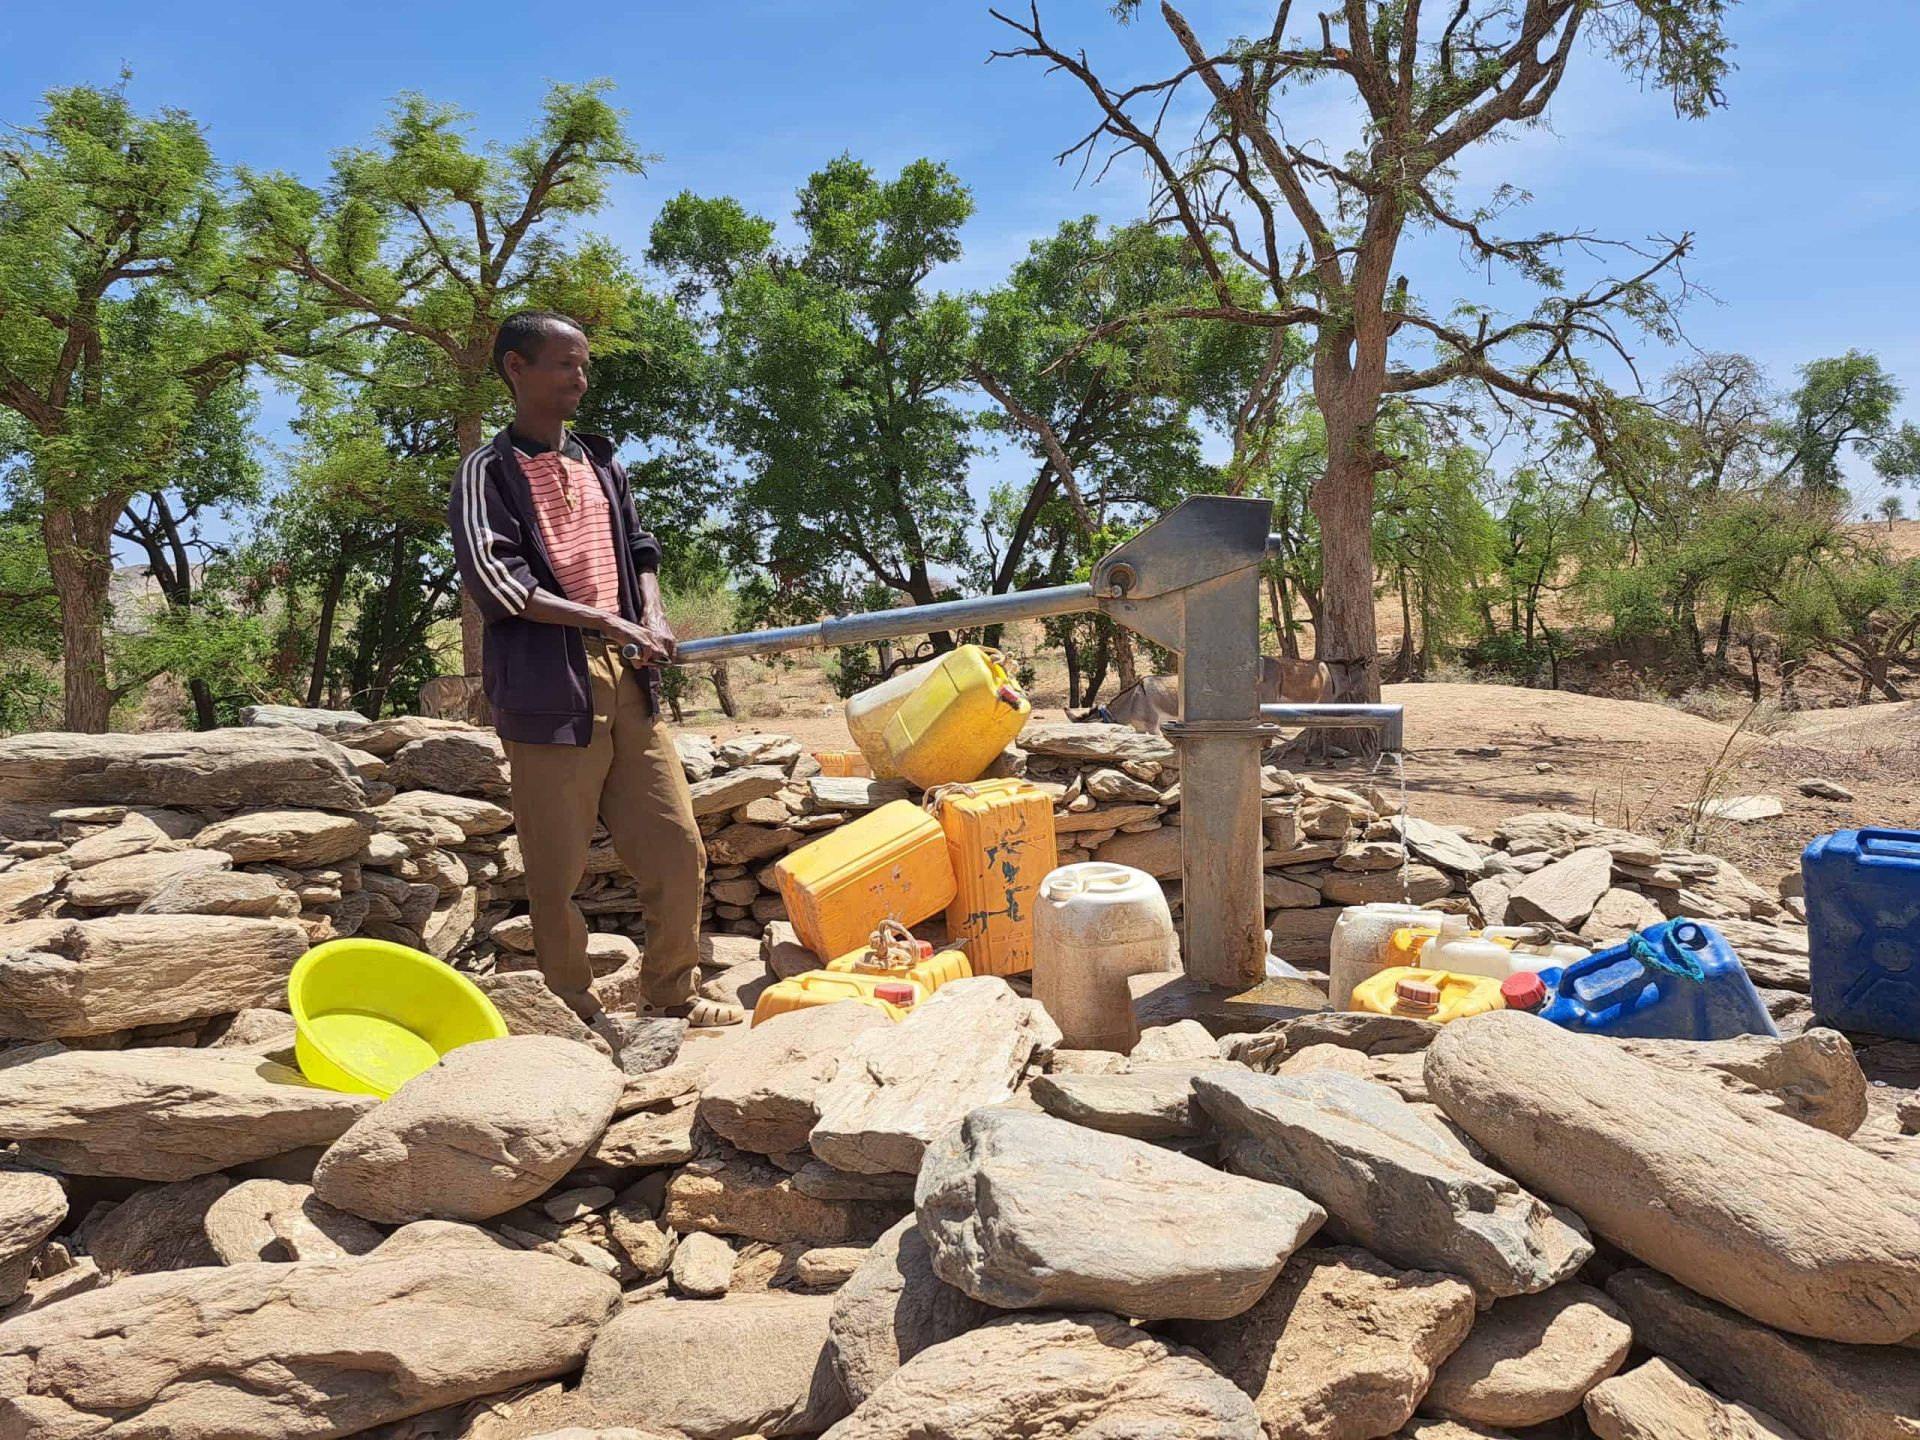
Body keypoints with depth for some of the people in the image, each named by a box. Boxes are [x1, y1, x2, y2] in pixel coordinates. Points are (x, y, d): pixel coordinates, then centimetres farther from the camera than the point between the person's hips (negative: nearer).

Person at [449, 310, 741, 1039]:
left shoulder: (601, 462, 18)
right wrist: (606, 622, -13)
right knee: (557, 869, 2)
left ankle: (670, 995, 22)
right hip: (548, 686, -5)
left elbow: (640, 550, 22)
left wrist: (653, 616, 1)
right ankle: (573, 1011, 18)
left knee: (679, 849, 6)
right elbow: (495, 581, -11)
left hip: (628, 679, 6)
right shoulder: (489, 472, 0)